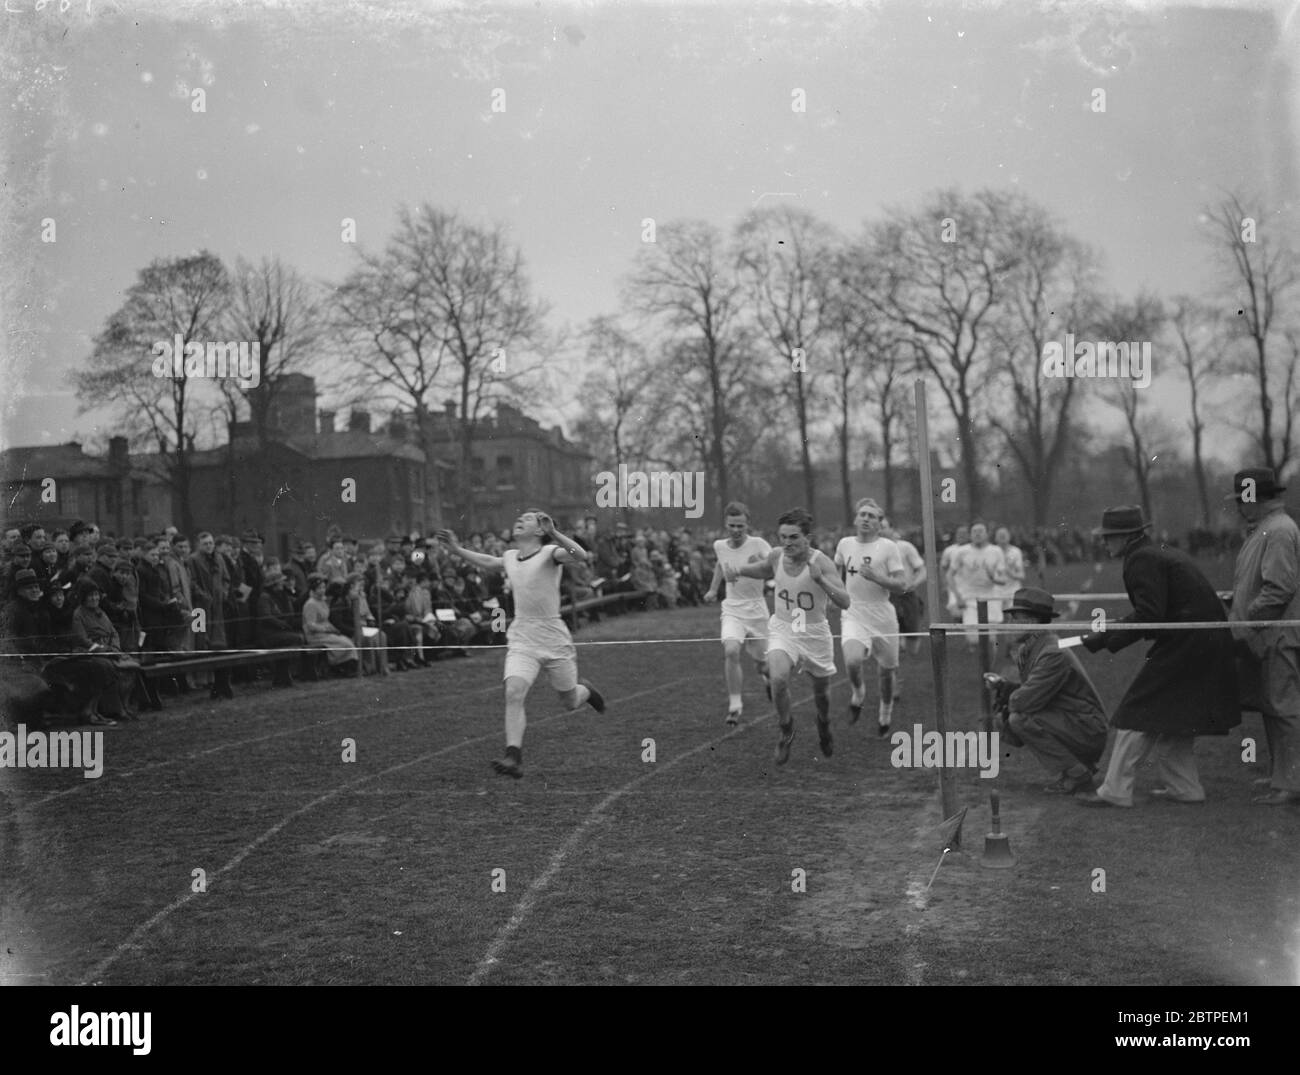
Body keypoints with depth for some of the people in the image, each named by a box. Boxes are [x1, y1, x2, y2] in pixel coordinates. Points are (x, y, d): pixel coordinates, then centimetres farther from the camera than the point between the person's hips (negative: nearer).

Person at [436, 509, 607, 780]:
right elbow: (489, 562, 31)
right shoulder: (510, 557, 8)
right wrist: (458, 550, 25)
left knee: (570, 703, 10)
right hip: (521, 640, 3)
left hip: (554, 640, -3)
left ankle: (585, 690, 47)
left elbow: (580, 555, -30)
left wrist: (554, 533, -43)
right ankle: (514, 758, -21)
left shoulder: (550, 553, -10)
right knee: (513, 692, -20)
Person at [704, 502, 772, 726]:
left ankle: (768, 676, 46)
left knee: (761, 662, 8)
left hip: (756, 610, -2)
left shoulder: (758, 544, -14)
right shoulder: (719, 546, 0)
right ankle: (735, 704, -14)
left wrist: (762, 564, -43)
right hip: (732, 609, 2)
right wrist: (713, 589, 25)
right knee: (730, 651, -23)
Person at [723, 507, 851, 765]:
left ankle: (824, 724, 52)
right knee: (778, 678, -25)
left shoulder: (822, 562, -19)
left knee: (821, 690, 16)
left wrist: (820, 580, -41)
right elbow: (765, 571, 18)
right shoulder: (776, 556, -7)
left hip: (815, 633, -1)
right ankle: (786, 729, 1)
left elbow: (844, 602, -27)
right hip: (782, 630, 1)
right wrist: (738, 570, 0)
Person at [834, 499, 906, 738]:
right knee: (853, 660, -24)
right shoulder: (844, 544, 5)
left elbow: (902, 585, -10)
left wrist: (876, 577, -22)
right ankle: (858, 691, 9)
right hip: (853, 616, 1)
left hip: (883, 617, -1)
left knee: (885, 671, 9)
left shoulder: (888, 547, -5)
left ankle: (886, 709, 38)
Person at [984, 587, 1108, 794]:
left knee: (1020, 719, -23)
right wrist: (1003, 684, -1)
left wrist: (1010, 700, -6)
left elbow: (1027, 699, -28)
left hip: (1089, 733, -10)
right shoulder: (1028, 649, 9)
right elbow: (1032, 690, 14)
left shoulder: (1054, 654, -23)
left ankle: (1077, 775, -12)